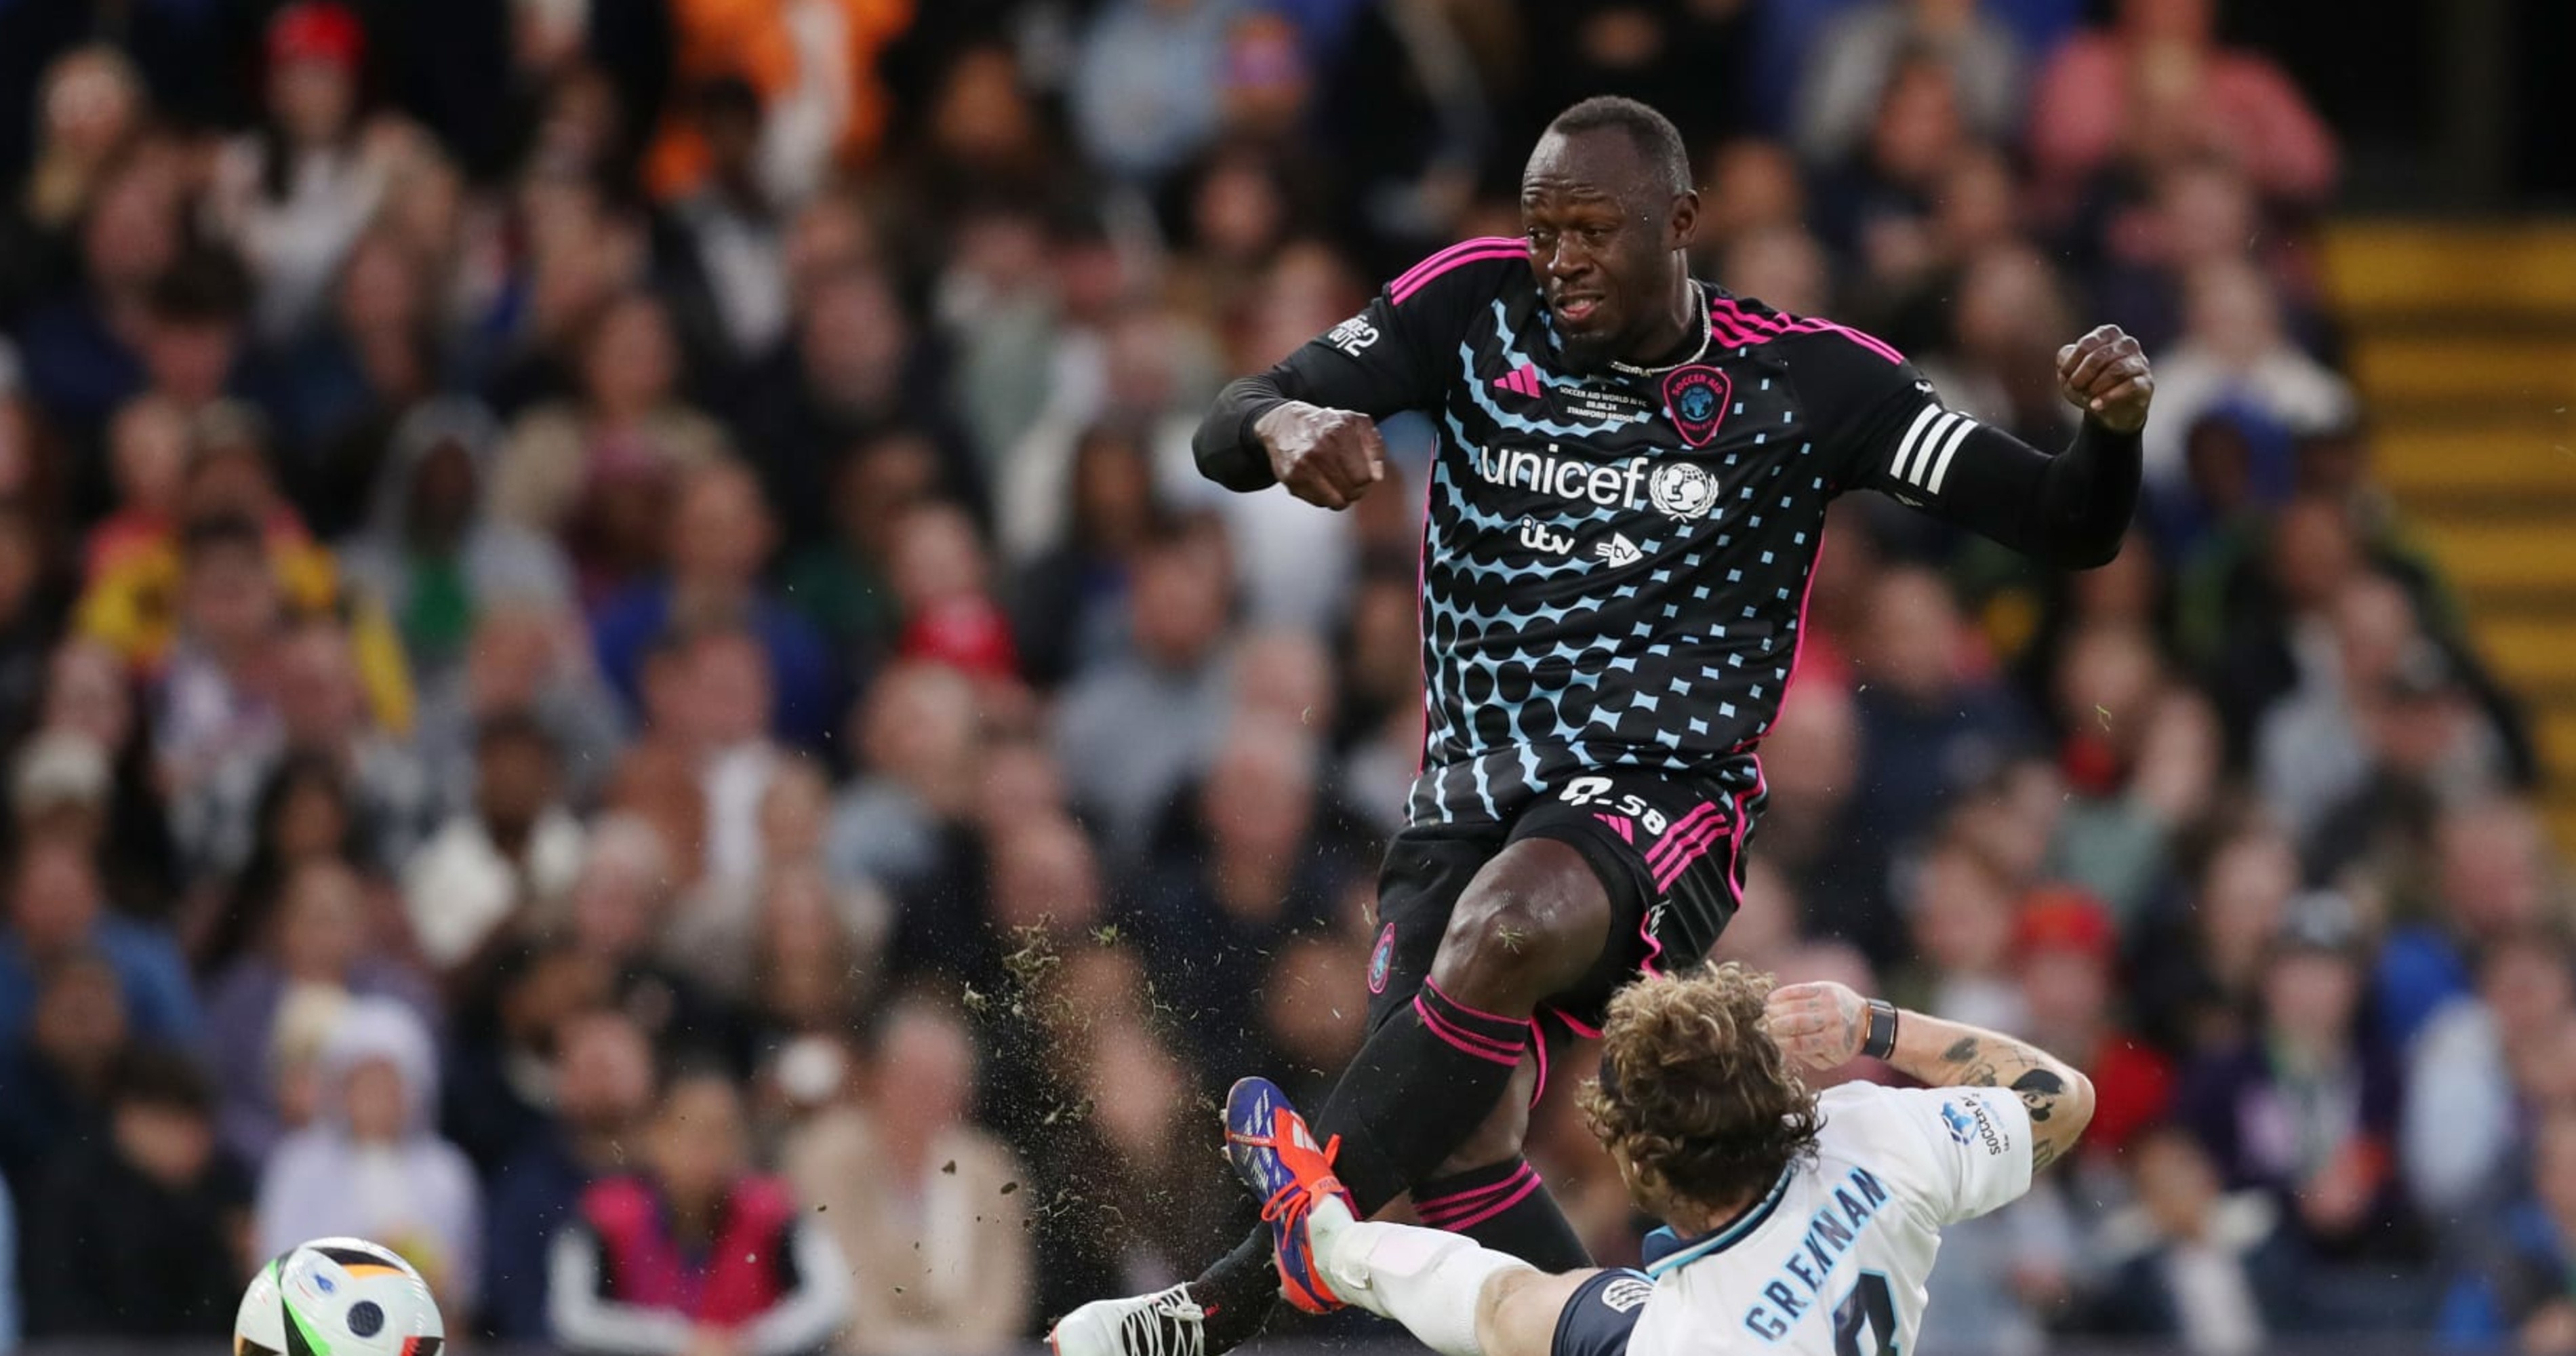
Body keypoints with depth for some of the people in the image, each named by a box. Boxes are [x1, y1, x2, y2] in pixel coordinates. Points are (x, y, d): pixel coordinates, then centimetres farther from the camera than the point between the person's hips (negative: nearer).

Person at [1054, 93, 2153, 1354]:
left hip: (1658, 792, -4)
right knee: (1457, 1155, -11)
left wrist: (2111, 433, -24)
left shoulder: (1802, 382, -2)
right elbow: (1224, 433, -1)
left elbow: (2066, 529, -1)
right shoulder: (1477, 307, 3)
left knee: (1506, 927, -35)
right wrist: (1282, 424, -26)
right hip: (1469, 787, 4)